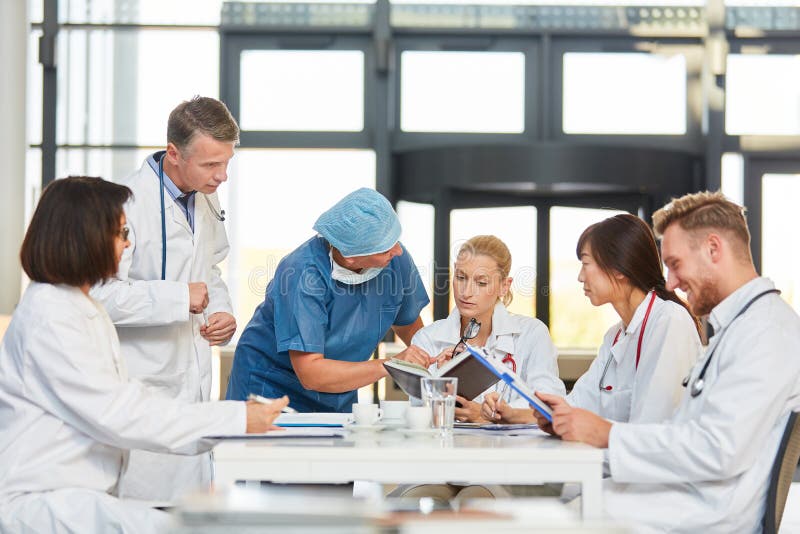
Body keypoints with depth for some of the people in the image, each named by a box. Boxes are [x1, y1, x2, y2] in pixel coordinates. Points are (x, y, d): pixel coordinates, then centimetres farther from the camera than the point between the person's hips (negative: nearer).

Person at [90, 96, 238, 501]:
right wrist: (180, 298, -20)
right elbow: (100, 294, -24)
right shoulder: (128, 202, -17)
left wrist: (222, 311, 7)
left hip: (194, 385, 8)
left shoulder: (206, 200, 11)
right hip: (142, 392, -8)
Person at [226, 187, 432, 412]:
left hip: (339, 401, 3)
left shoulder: (396, 258, -10)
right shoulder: (303, 274, -27)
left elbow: (410, 326, 10)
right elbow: (310, 374, -28)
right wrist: (389, 365, -30)